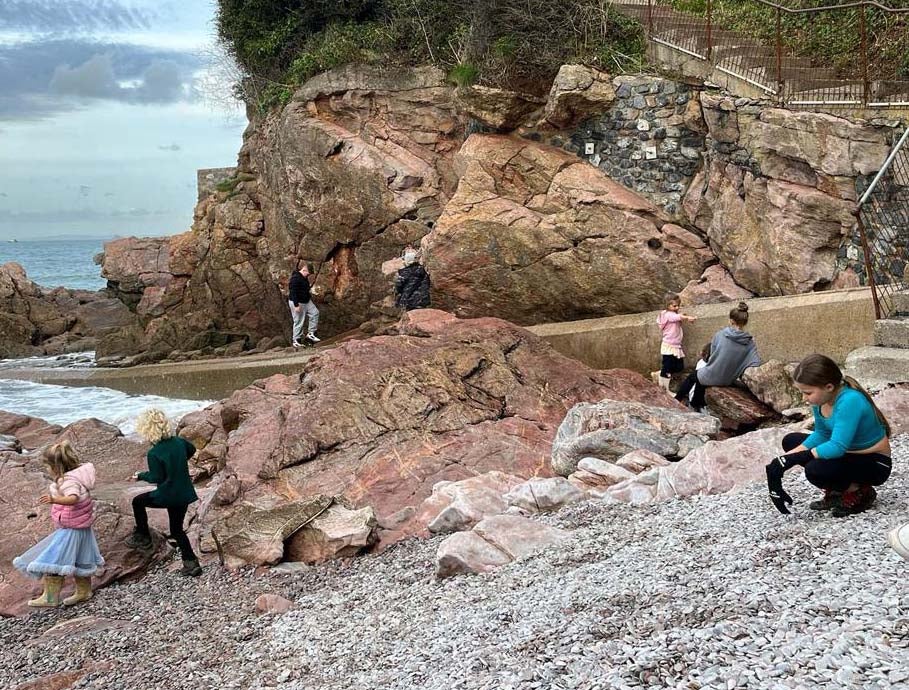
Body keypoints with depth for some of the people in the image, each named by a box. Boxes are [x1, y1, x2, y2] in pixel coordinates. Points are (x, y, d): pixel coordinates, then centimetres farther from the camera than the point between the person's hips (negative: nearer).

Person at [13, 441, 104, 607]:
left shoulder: (68, 481, -26)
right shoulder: (76, 475, 4)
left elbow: (73, 498, -45)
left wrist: (55, 500, -63)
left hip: (70, 530, -10)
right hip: (81, 528, 10)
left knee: (51, 561, -6)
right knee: (78, 561, 21)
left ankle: (50, 597, -2)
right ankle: (84, 591, 33)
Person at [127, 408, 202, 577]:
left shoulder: (153, 454, -19)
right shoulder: (178, 441, -1)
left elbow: (156, 478, -14)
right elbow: (191, 449, 20)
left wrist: (141, 476, 3)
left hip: (167, 496, -6)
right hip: (184, 494, 6)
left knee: (138, 502, 19)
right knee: (177, 530, 19)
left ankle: (143, 538, 24)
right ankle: (191, 563, 12)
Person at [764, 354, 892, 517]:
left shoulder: (850, 401, -32)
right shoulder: (821, 398, -8)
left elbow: (837, 447, -37)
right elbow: (821, 435, 2)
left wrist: (791, 459, -36)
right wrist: (788, 456, -12)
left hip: (875, 464, -9)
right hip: (848, 453, 9)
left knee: (816, 469, -31)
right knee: (790, 441, 7)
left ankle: (858, 493, -4)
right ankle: (835, 492, 9)